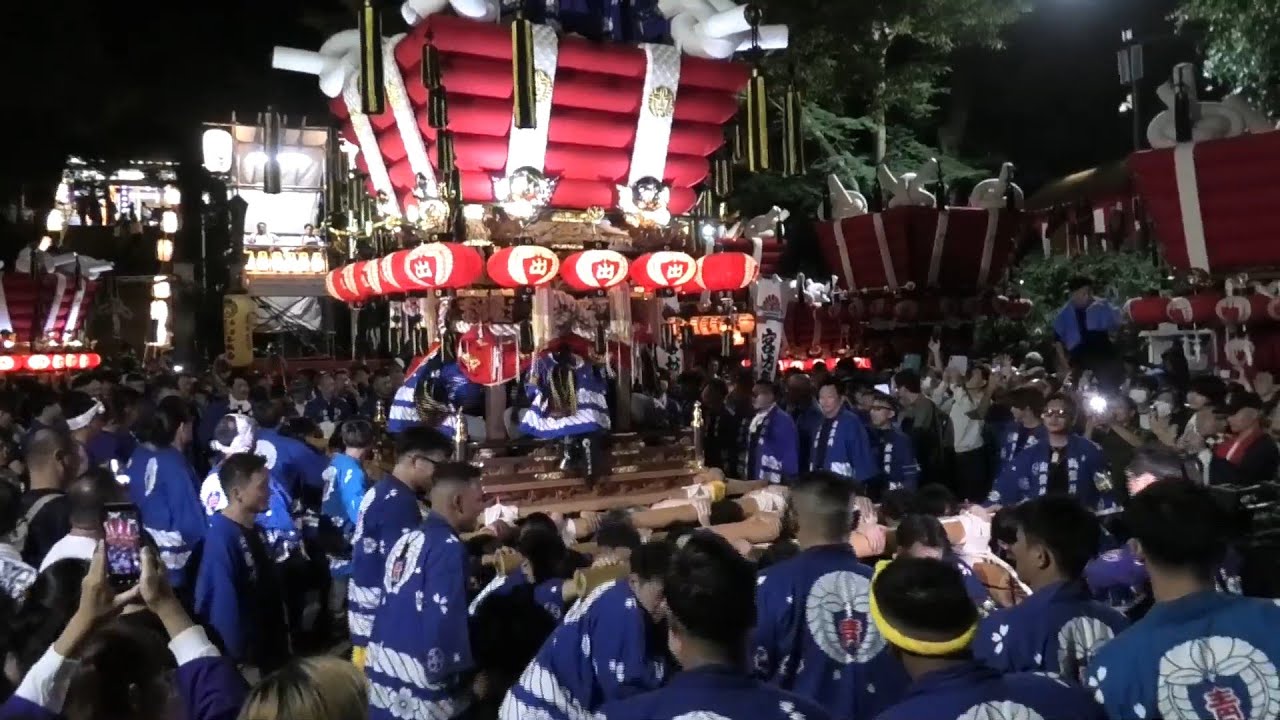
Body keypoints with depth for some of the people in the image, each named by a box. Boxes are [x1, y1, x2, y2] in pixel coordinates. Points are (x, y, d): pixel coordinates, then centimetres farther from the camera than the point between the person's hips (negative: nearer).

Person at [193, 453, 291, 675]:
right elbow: (225, 605, -23)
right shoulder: (221, 538, -23)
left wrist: (283, 638, 13)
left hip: (270, 647, 8)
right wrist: (244, 660, -19)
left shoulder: (255, 531, 5)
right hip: (248, 657, -8)